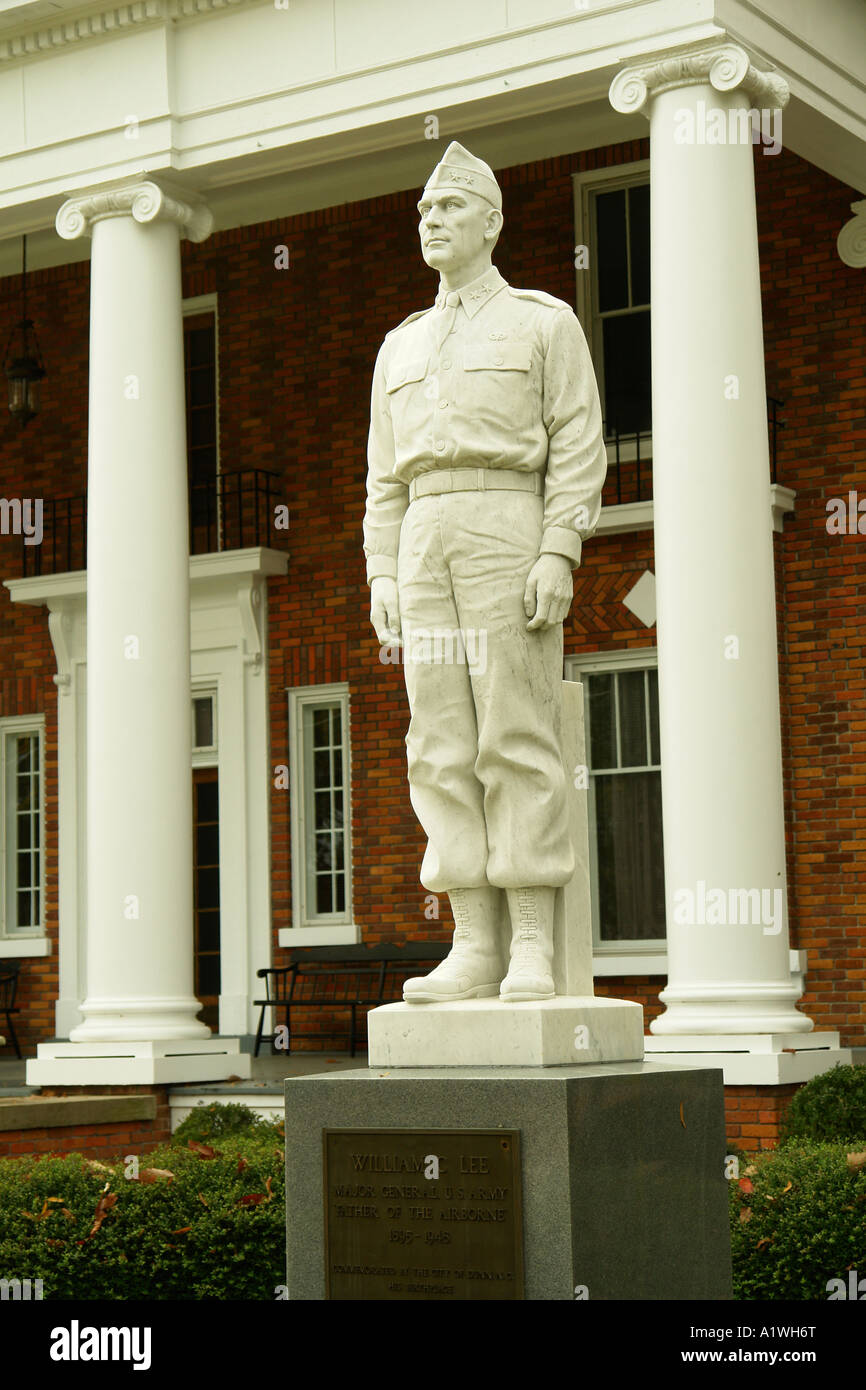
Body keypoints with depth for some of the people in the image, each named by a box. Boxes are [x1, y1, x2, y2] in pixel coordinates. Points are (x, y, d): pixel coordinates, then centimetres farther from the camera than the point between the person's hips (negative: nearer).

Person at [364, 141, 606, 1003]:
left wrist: (559, 555, -15)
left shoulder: (545, 323, 7)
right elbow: (385, 478, 19)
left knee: (516, 738, -11)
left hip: (508, 533, -5)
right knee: (444, 747, -2)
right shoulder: (402, 348, 23)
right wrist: (383, 578, 6)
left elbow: (579, 449, -2)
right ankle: (476, 950, -2)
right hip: (425, 547, 5)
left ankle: (533, 951, -10)